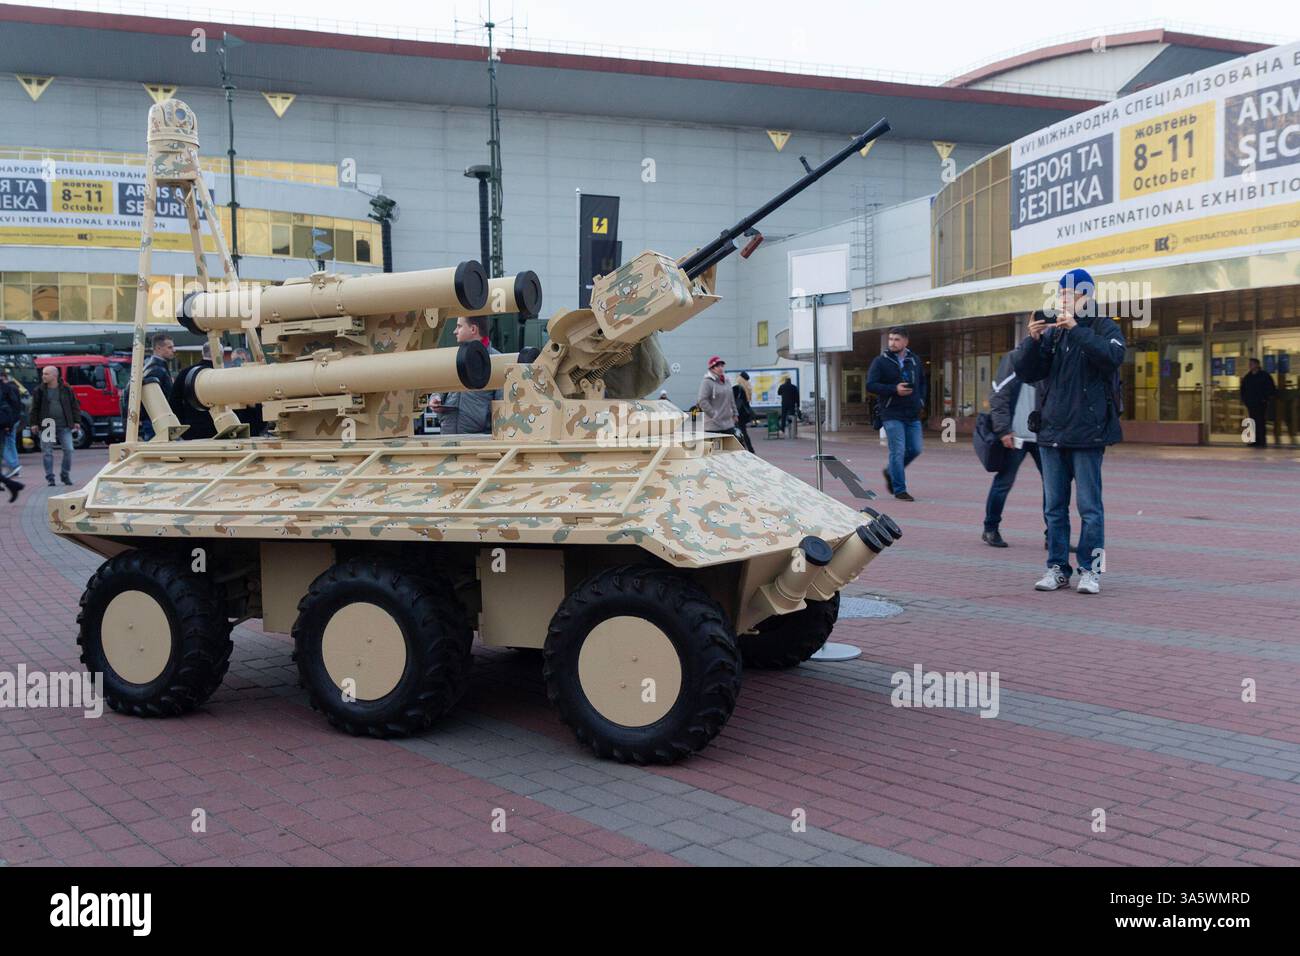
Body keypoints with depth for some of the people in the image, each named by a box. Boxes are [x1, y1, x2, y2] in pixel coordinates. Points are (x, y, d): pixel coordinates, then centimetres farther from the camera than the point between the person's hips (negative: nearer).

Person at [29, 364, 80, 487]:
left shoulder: (66, 390, 4)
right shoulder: (40, 391, 4)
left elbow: (74, 406, 8)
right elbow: (35, 408, 6)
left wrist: (76, 421, 3)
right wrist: (34, 423, 0)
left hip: (64, 426, 0)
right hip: (46, 425, 0)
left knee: (68, 450, -3)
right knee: (47, 452, 0)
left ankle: (65, 475, 12)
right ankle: (50, 478, 7)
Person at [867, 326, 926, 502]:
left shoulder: (915, 360, 10)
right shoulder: (881, 361, -4)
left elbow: (922, 382, 25)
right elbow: (870, 385, -10)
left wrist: (921, 400, 9)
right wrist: (894, 390, -20)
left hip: (913, 415, 5)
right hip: (892, 415, -5)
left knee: (915, 449, 7)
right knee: (898, 451, -6)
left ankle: (890, 472, 30)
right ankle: (899, 490, 2)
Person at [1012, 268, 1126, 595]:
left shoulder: (1104, 328, 0)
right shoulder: (1051, 332, 11)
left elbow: (1114, 355, -21)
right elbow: (1024, 371, 5)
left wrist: (1076, 329, -24)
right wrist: (1032, 340, -12)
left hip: (1087, 432, -4)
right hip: (1051, 431, 4)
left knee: (1089, 505, -1)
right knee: (1054, 506, 8)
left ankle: (1090, 570, 6)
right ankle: (1057, 568, 15)